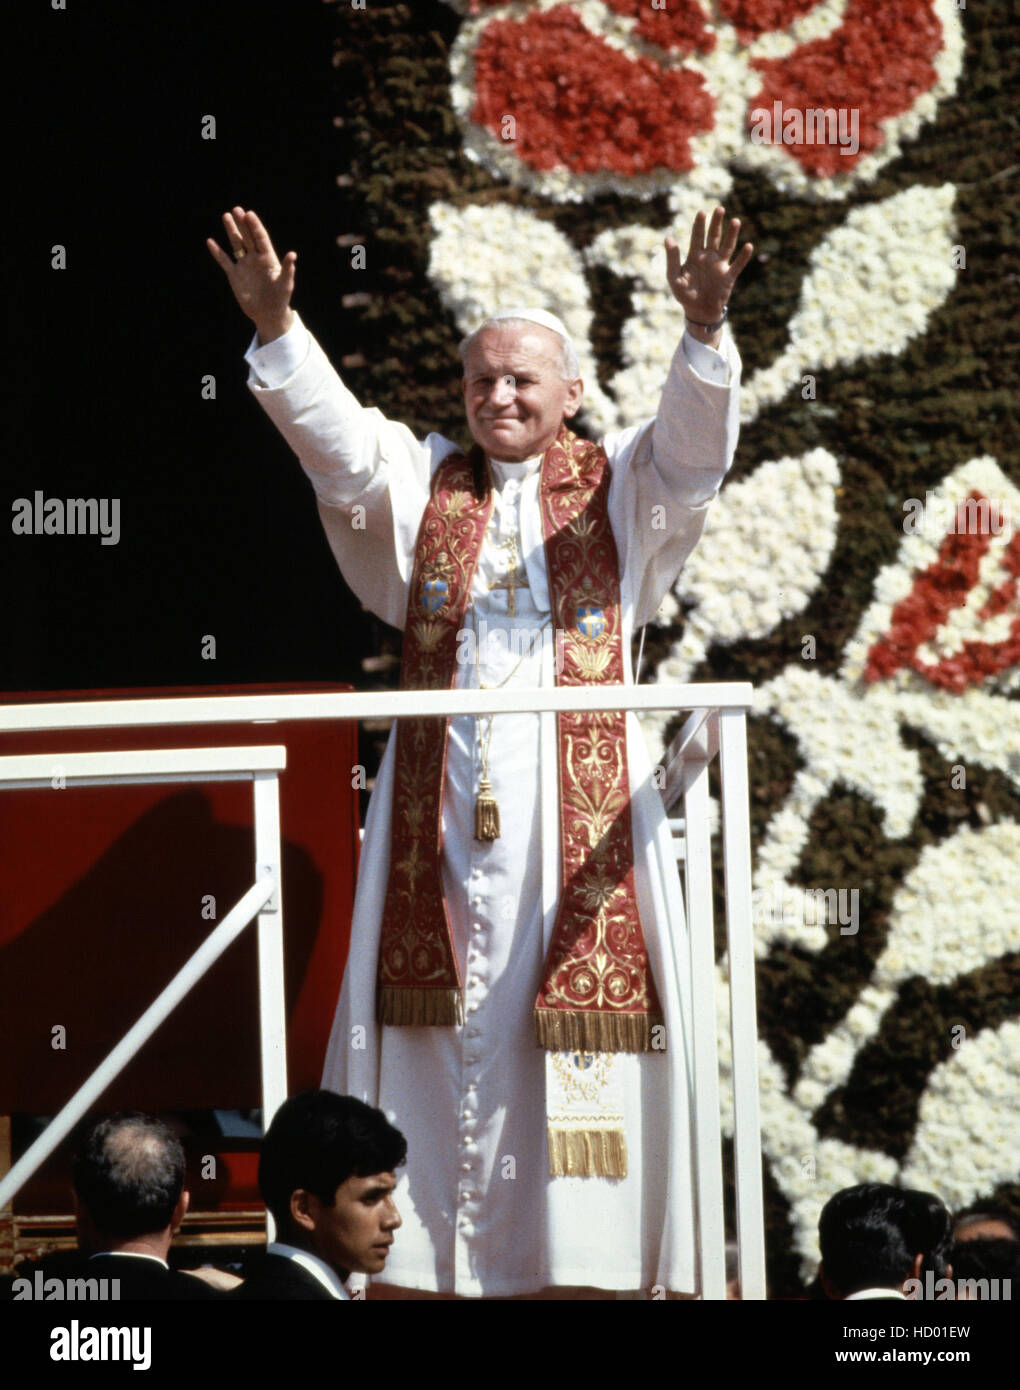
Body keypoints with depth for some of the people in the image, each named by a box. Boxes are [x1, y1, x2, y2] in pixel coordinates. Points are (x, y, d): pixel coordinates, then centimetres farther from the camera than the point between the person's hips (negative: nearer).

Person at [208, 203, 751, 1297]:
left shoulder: (617, 490, 9)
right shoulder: (423, 487, 13)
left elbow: (693, 440, -10)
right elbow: (334, 435, -3)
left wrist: (704, 331, -29)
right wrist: (276, 329, -20)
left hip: (583, 809, -1)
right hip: (443, 811, 1)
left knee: (581, 1030, -4)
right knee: (447, 1022, -1)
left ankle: (590, 1261, -1)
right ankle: (436, 1257, 0)